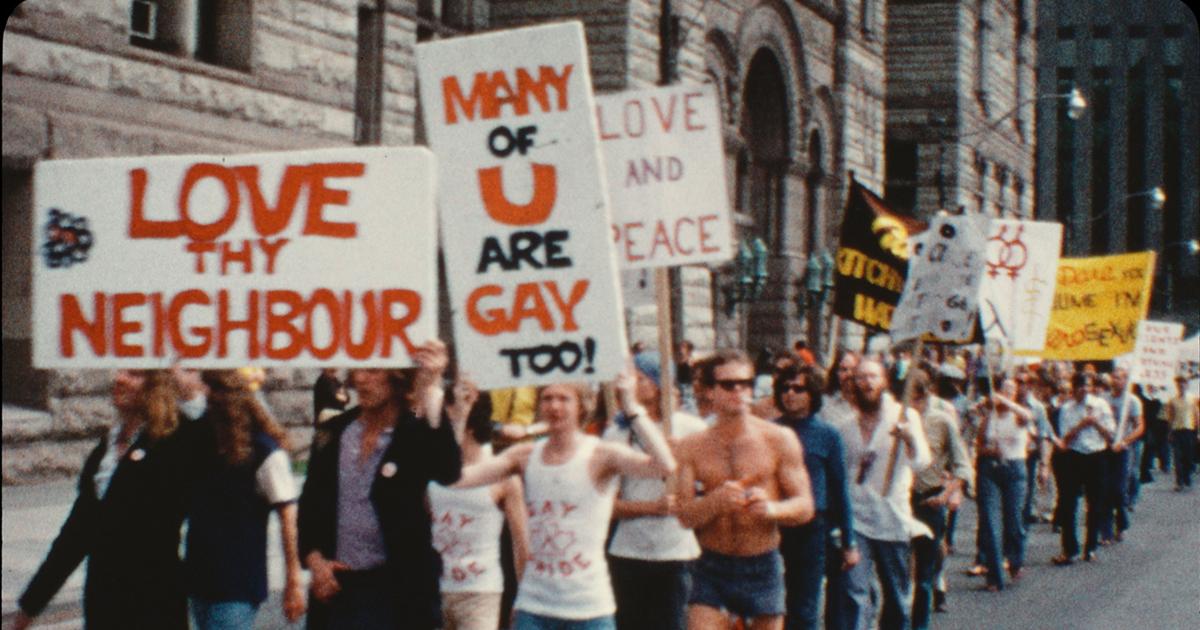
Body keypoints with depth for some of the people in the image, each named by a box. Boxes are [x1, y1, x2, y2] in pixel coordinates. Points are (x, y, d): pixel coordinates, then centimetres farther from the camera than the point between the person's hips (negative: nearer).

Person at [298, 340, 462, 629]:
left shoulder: (416, 433, -6)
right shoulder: (332, 432, 9)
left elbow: (448, 471, -27)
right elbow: (310, 501, 15)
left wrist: (431, 388, -33)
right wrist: (314, 559, -1)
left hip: (398, 589, -4)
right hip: (336, 586, 5)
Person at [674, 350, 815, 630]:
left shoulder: (780, 440, 0)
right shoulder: (692, 446, 3)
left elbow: (805, 506, -1)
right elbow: (685, 515, -4)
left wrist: (773, 508, -23)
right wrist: (717, 500, -25)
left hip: (763, 567, 0)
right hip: (712, 567, 0)